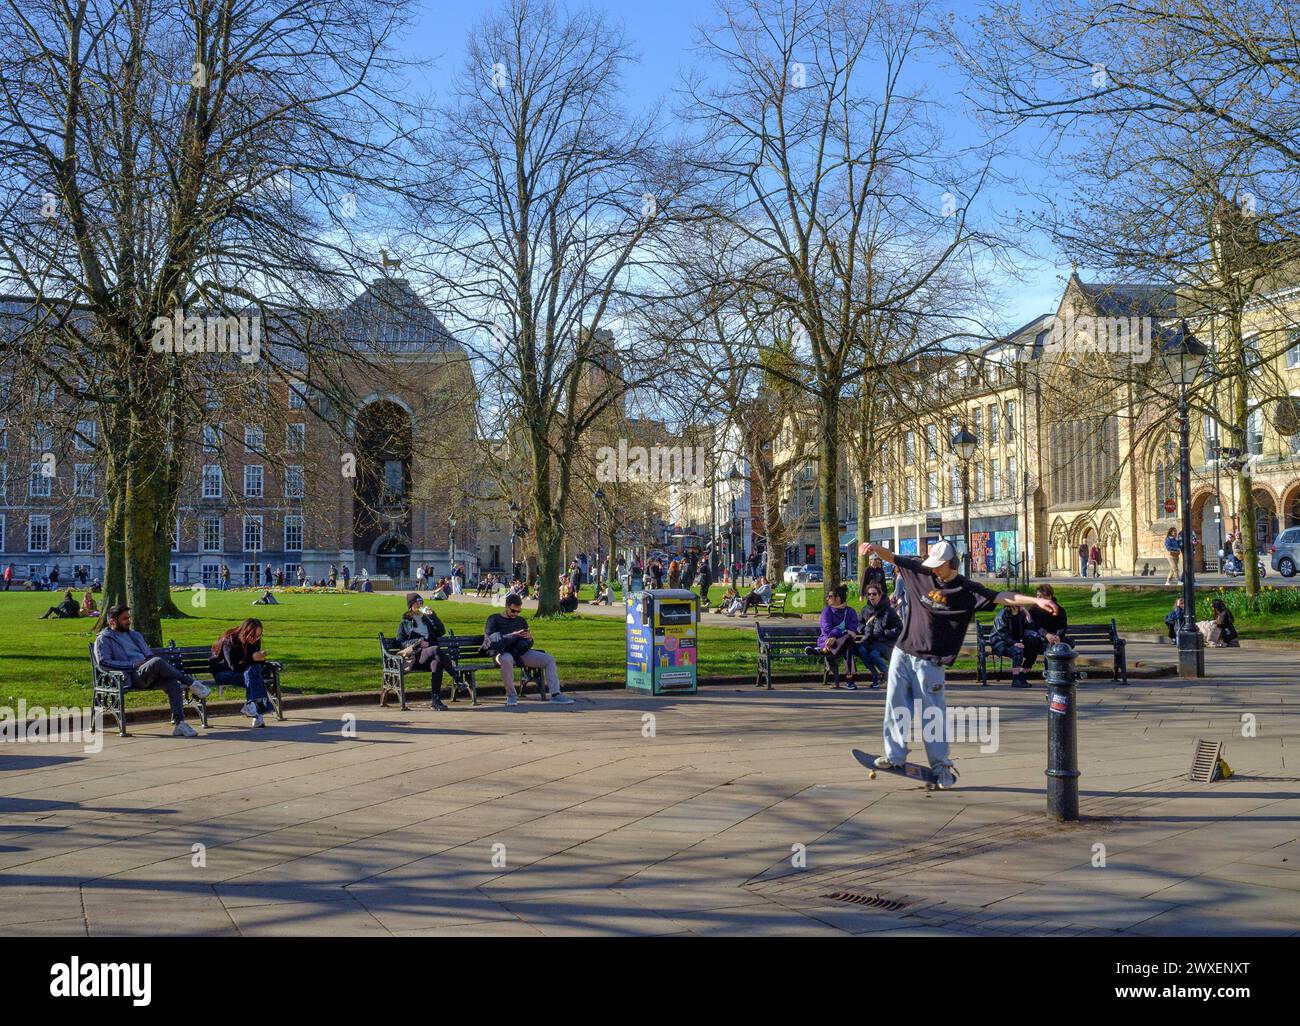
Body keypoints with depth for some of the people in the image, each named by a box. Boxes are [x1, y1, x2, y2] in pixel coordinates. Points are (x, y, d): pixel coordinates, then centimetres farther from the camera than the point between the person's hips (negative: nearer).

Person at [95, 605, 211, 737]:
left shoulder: (135, 635, 30)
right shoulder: (103, 639, 9)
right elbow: (104, 663, -6)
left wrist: (150, 660, 2)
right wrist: (133, 664, -12)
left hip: (150, 674, 6)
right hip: (132, 676, -6)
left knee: (173, 683, -26)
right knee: (158, 661, -35)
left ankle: (179, 724, -32)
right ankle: (191, 683, -21)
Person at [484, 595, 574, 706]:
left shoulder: (521, 621, 22)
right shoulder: (494, 619, 8)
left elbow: (529, 645, 20)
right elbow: (492, 640, -7)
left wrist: (529, 638, -6)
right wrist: (512, 635, -17)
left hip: (521, 653, 5)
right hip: (502, 653, -5)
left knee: (549, 659, -12)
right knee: (506, 659, -42)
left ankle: (555, 694, -14)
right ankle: (511, 695, -27)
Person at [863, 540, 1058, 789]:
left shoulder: (966, 591, -6)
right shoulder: (921, 572, 4)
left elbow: (1001, 598, -12)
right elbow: (893, 558, 9)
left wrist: (1036, 601, -23)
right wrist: (876, 548, -11)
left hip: (929, 661, -4)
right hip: (902, 653, 4)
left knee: (934, 714, -3)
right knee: (896, 708, 8)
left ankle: (941, 765, 7)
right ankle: (895, 756, 20)